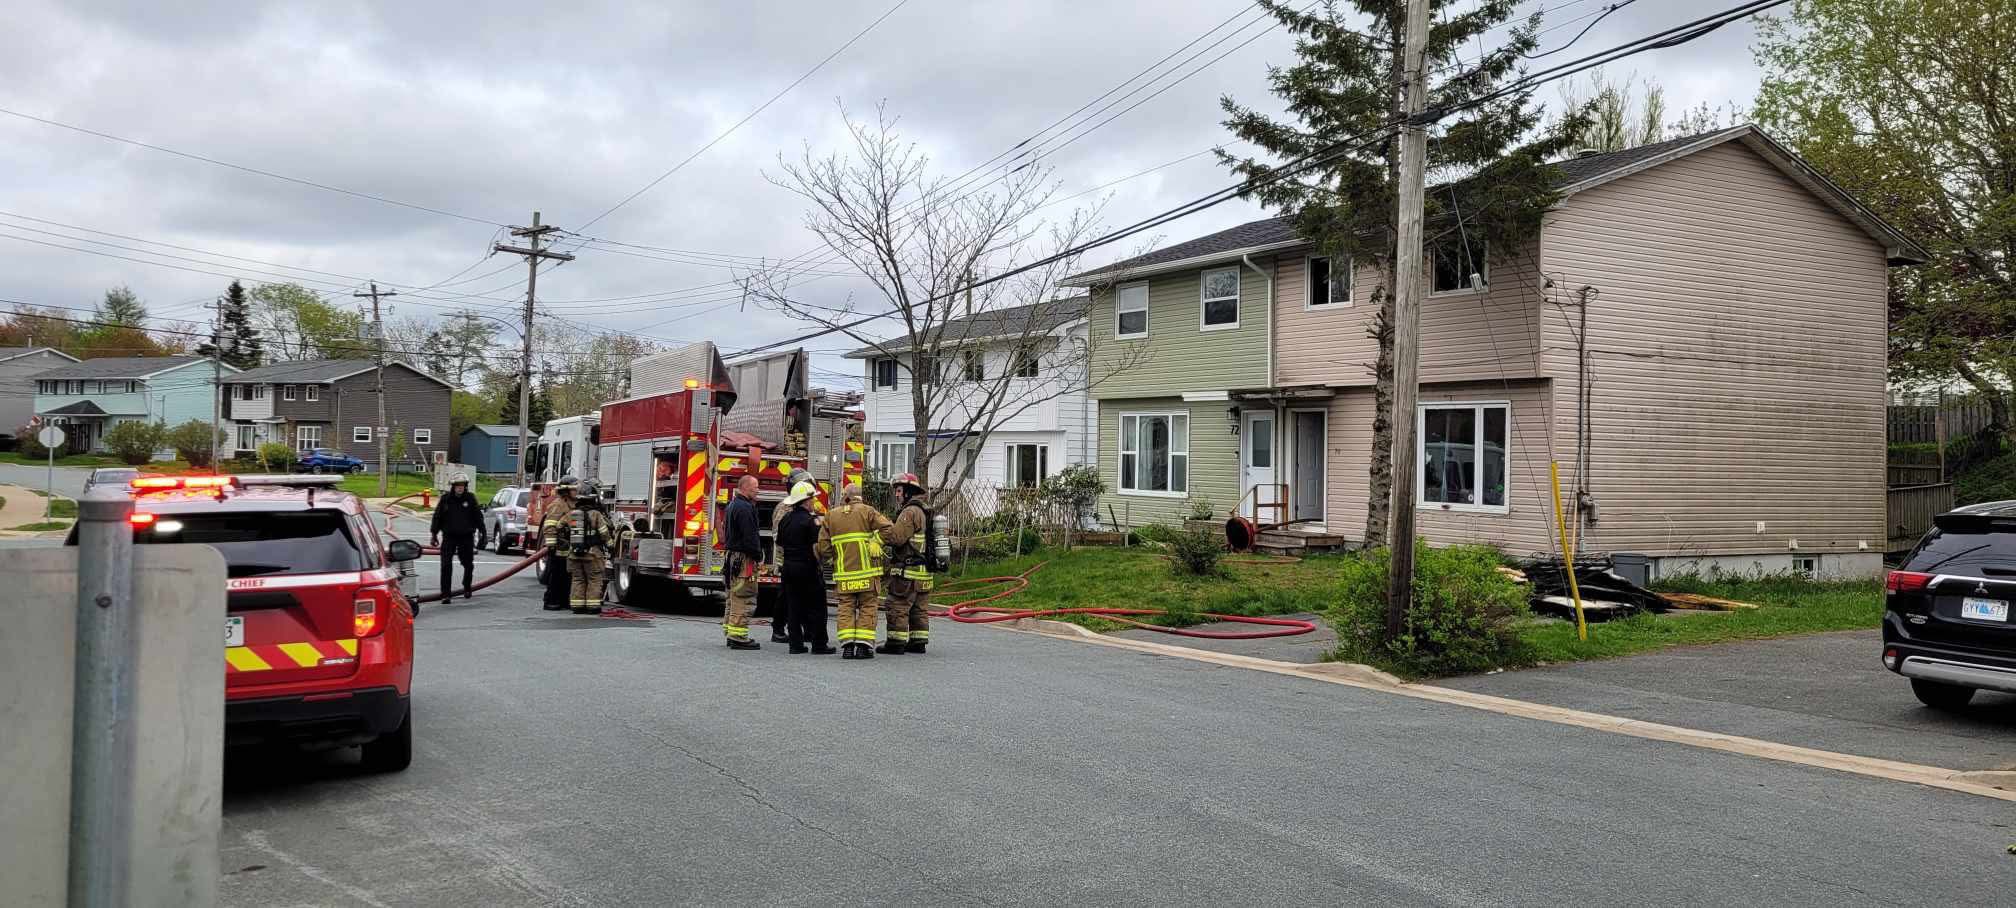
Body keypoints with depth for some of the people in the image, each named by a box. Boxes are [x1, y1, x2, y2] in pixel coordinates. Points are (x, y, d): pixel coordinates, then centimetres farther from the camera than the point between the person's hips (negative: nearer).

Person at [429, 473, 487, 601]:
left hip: (466, 537, 1)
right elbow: (437, 517, 6)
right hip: (449, 536, -1)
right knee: (446, 565, -8)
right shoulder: (445, 499, -1)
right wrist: (433, 534, 6)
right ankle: (446, 593, -5)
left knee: (468, 565, 11)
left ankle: (467, 588, 33)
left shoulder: (470, 498, 0)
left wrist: (483, 533, 2)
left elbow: (478, 517, 4)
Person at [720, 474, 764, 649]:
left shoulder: (732, 505, 18)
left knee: (734, 598, 15)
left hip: (731, 555, 11)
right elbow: (750, 536, -21)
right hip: (743, 559, -11)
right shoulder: (744, 508, -15)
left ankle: (731, 634, 21)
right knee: (744, 599, -9)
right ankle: (738, 637, -9)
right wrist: (758, 555, -13)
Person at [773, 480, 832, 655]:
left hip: (789, 567, 7)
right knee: (816, 607, 1)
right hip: (807, 568, -7)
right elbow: (816, 548, -17)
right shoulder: (811, 520, -13)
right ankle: (818, 644, 2)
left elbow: (779, 547, 15)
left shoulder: (785, 519, 9)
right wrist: (819, 563, -3)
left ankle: (796, 643, 8)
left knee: (793, 606, 9)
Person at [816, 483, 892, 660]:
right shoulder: (867, 511, -1)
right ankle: (864, 645, -2)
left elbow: (823, 548, 5)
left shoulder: (831, 516, 8)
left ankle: (847, 645, -1)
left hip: (844, 572, 2)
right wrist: (876, 543, 0)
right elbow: (888, 528, -13)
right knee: (867, 607, 4)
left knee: (846, 607, 8)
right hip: (867, 570, -2)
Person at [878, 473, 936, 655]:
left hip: (907, 571, -10)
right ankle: (918, 642, 15)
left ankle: (896, 642, -2)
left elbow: (896, 537, -21)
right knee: (919, 609, 12)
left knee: (897, 607, -4)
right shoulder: (925, 511, 19)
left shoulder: (910, 511, -14)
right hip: (924, 570, 10)